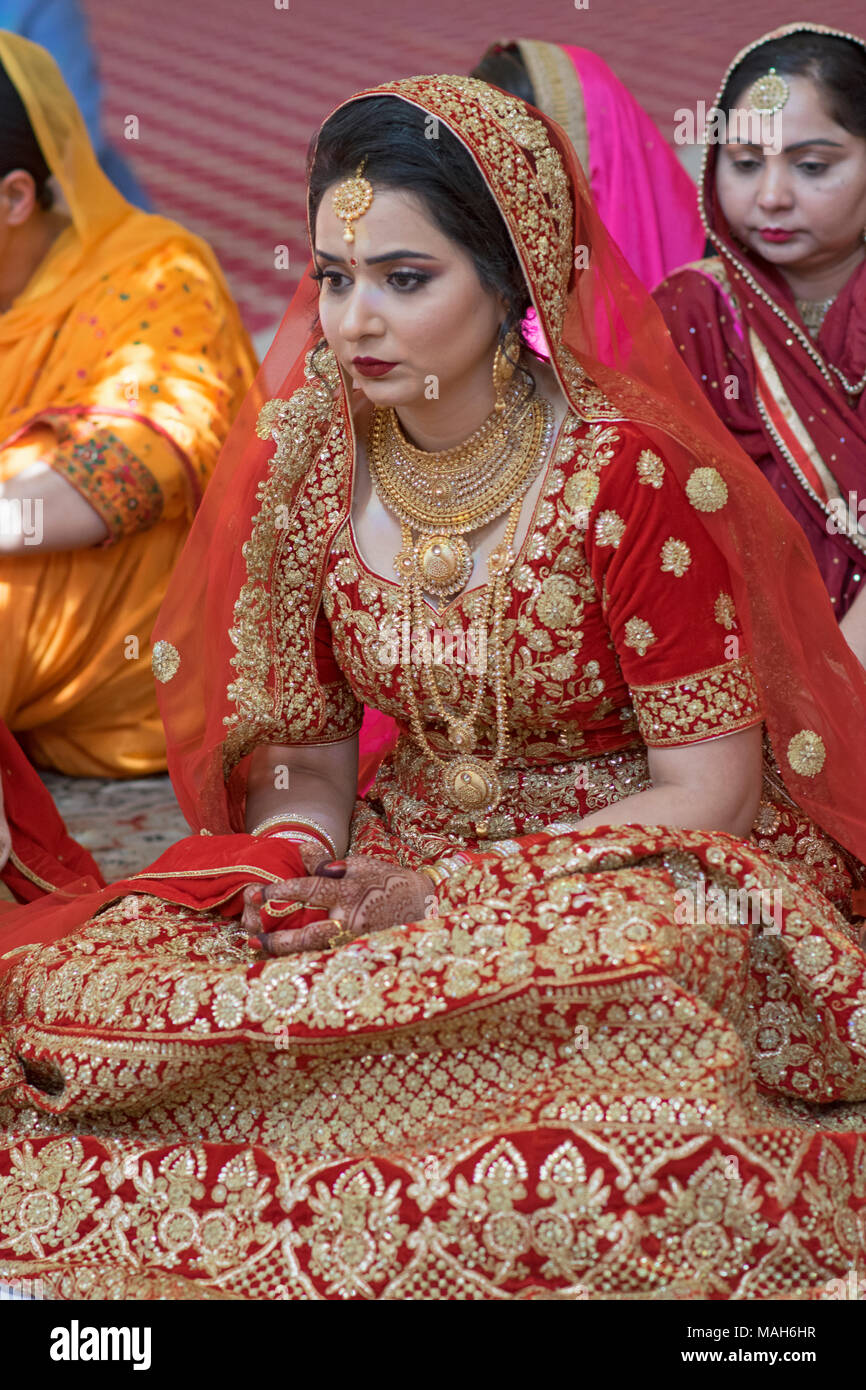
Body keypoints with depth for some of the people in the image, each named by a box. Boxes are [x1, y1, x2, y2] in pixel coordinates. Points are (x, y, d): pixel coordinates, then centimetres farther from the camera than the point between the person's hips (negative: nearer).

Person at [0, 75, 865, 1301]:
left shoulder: (633, 475, -17)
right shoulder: (305, 462, -2)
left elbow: (710, 787, -14)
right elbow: (307, 747, 7)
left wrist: (444, 899, -20)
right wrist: (293, 875, -17)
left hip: (629, 866, -3)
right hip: (399, 857, 3)